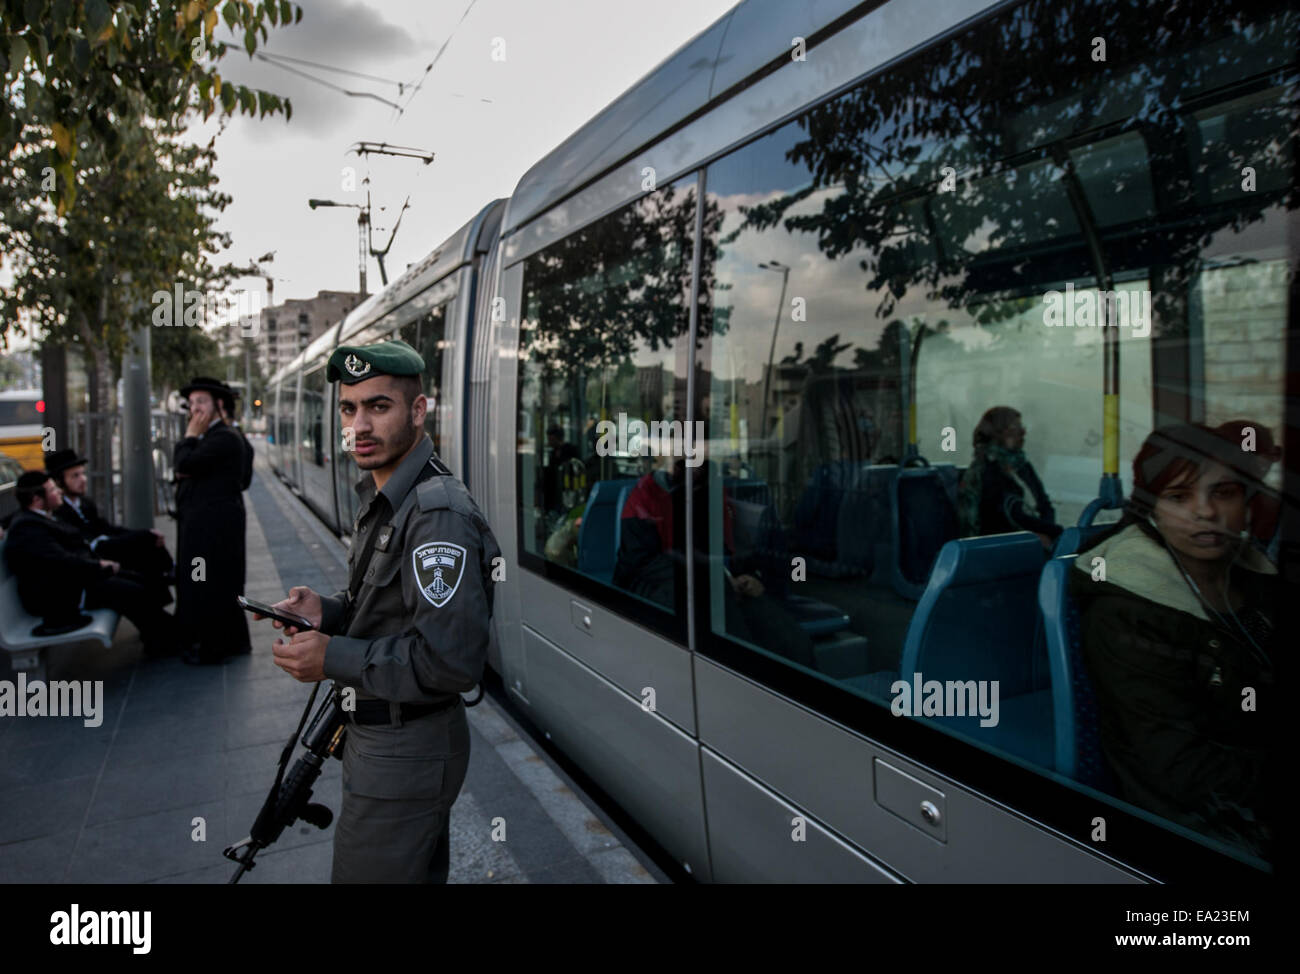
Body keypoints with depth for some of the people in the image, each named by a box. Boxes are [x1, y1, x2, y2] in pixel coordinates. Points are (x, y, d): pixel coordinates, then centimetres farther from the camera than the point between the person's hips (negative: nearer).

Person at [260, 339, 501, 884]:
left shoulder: (439, 516, -26)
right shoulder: (381, 498, 9)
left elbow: (452, 662, -30)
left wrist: (334, 659, -23)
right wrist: (328, 613, 0)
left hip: (404, 757, -10)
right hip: (375, 734, 10)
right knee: (421, 873, 26)